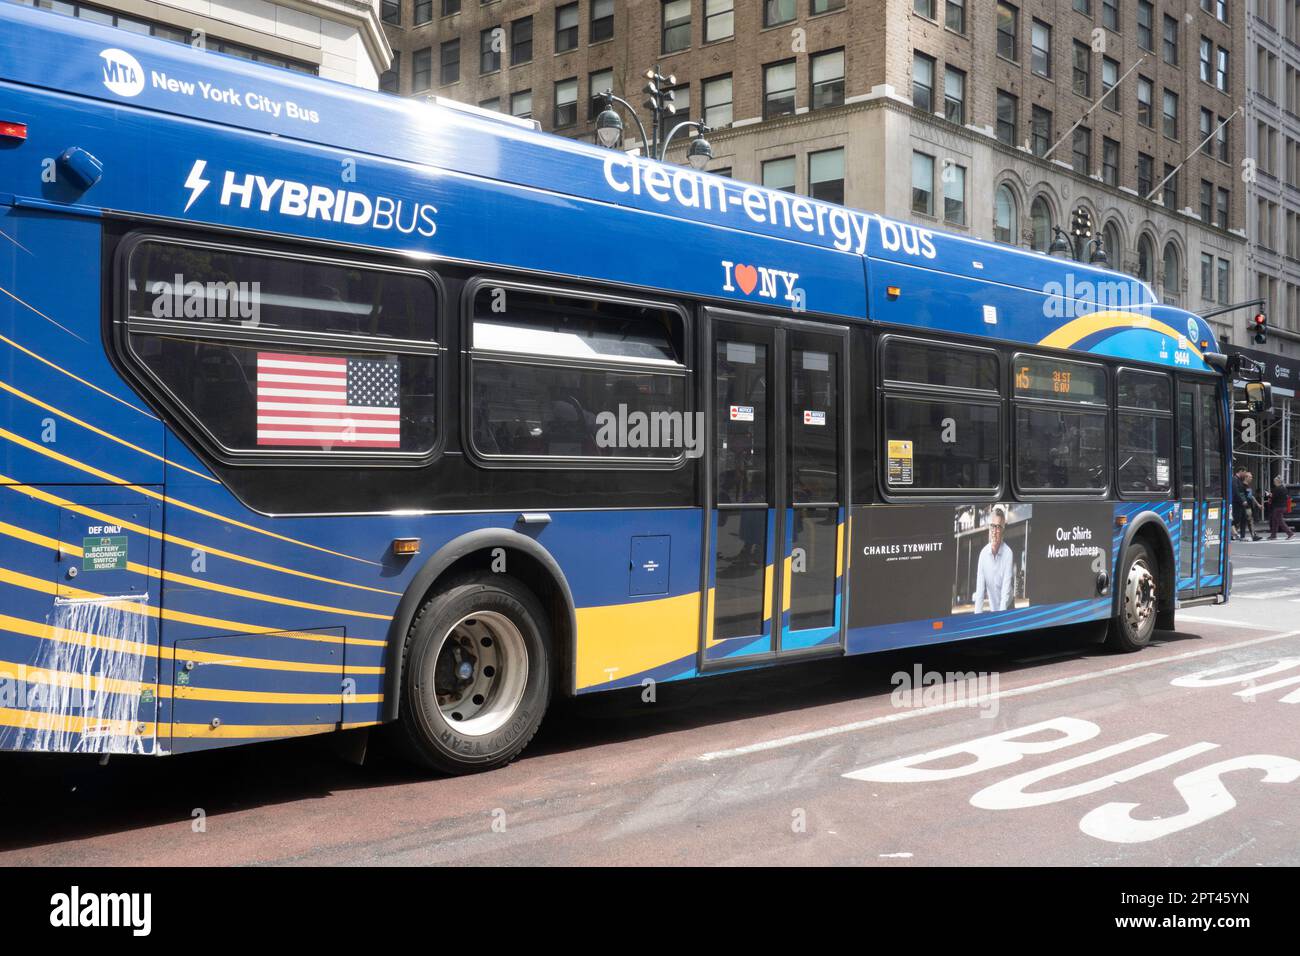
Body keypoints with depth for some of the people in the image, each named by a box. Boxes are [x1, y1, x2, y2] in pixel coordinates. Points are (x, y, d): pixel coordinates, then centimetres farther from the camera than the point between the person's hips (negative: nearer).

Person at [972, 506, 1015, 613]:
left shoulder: (1008, 554, -20)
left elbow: (1006, 592, -22)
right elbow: (980, 591, -9)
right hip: (992, 611, 3)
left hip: (1006, 611, -3)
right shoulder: (983, 554, -8)